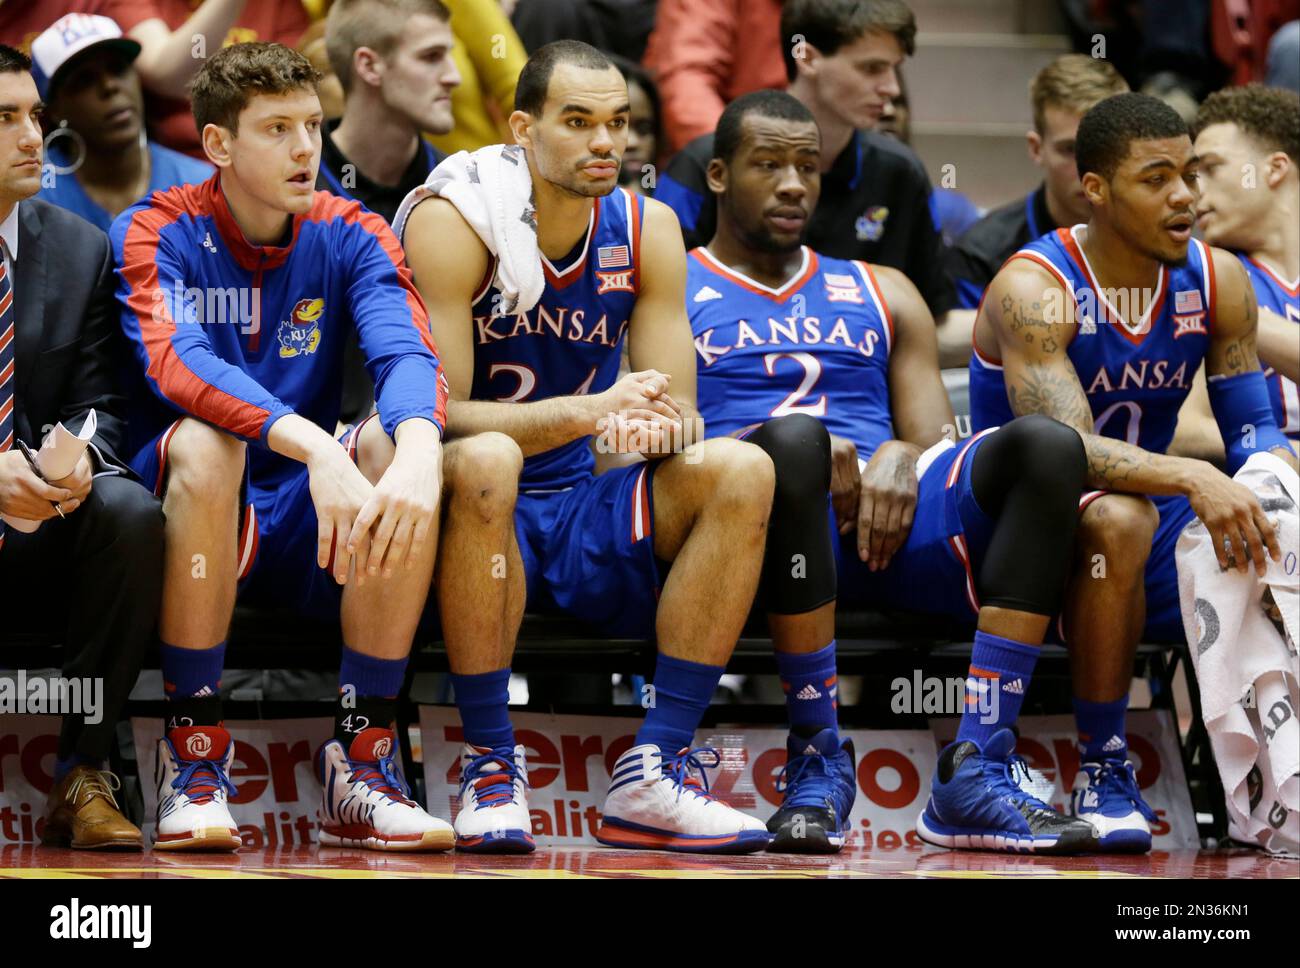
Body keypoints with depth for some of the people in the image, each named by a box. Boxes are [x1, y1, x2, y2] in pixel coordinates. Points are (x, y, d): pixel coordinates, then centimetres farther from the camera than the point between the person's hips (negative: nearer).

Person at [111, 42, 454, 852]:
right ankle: (194, 757, -24)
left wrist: (417, 456, -39)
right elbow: (177, 365, -25)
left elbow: (407, 355, -15)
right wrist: (313, 449, -42)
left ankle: (362, 766, -21)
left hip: (309, 537, 3)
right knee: (203, 444, -34)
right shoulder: (157, 235, -5)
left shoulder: (349, 235, 4)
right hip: (191, 514, -3)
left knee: (400, 445, -26)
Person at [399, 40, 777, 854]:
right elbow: (437, 412, -20)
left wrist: (659, 426, -27)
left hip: (584, 516, 5)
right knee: (485, 463, -38)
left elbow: (681, 414, -1)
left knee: (740, 471, -20)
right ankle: (491, 765, -26)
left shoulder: (646, 229, 2)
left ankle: (655, 775, -20)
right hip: (478, 516, -5)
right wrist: (586, 412, -34)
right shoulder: (454, 221, -12)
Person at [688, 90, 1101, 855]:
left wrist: (902, 458, -6)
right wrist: (789, 444, -16)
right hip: (758, 511, -4)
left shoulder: (882, 295, 29)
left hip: (890, 508, 4)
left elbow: (934, 439, 19)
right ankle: (819, 756, -29)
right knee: (793, 437, -40)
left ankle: (977, 772, -33)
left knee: (1048, 445, -25)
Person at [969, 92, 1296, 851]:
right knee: (1118, 518, -38)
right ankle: (1102, 769, -25)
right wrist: (1193, 480, -43)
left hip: (1157, 534, 5)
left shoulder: (1216, 281, 1)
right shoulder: (1035, 290, -17)